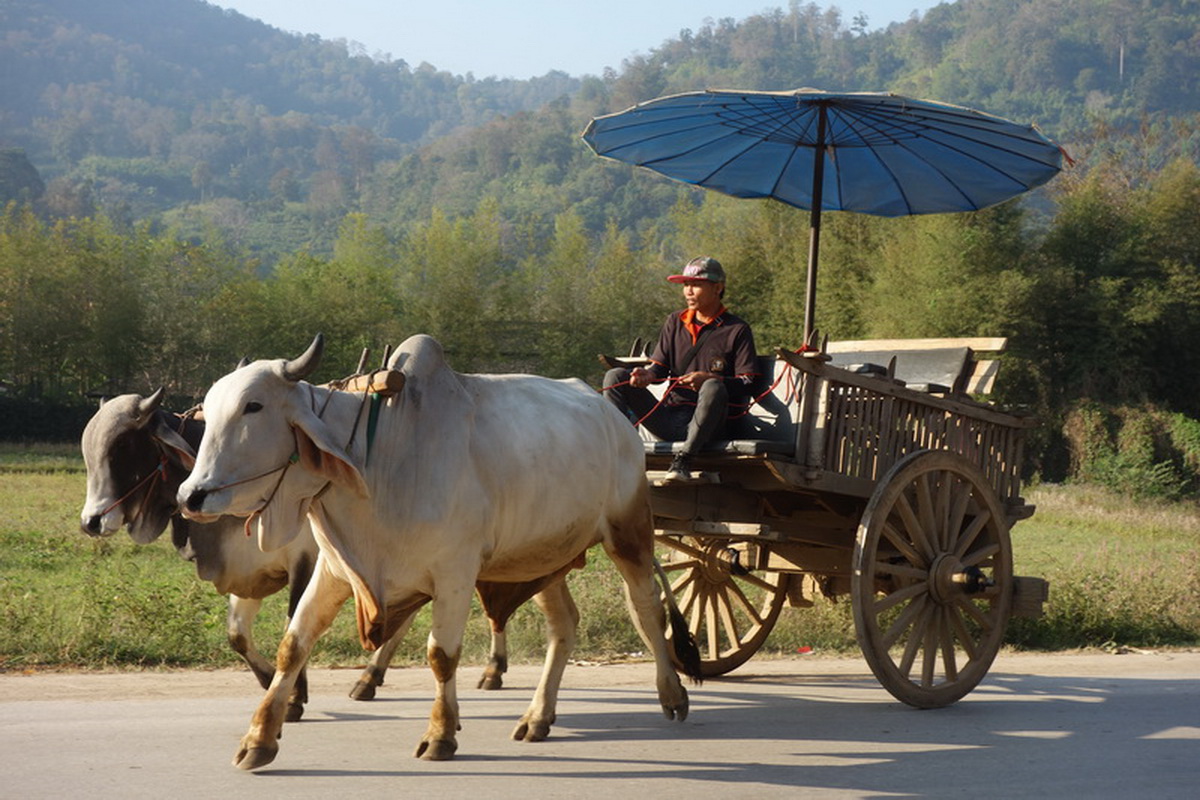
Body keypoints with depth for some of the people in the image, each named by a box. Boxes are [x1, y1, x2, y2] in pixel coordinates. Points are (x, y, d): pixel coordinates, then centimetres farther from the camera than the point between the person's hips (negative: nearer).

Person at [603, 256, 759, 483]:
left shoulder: (737, 330, 2)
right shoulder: (675, 322, 16)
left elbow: (747, 383, -6)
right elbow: (659, 368, 13)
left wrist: (709, 378, -23)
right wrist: (646, 375, -12)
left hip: (706, 422, -5)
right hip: (668, 419, 5)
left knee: (713, 388, -36)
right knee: (616, 377, -8)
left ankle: (683, 461, -35)